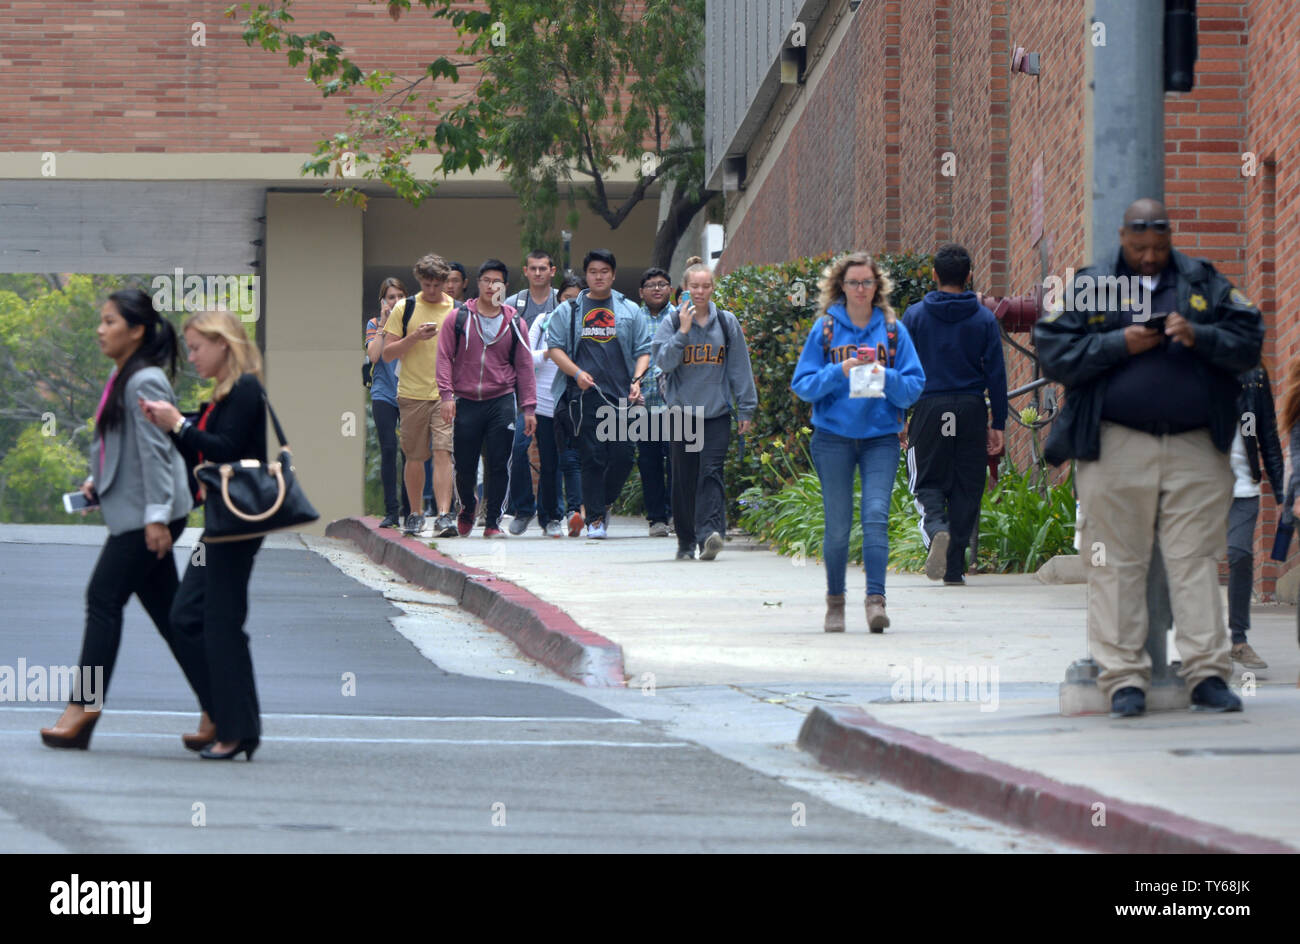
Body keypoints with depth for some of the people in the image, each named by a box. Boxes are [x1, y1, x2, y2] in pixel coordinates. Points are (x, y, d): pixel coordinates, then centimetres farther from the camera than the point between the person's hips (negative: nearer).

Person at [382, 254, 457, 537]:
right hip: (412, 394, 1)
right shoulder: (405, 309, 5)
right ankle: (415, 514, 23)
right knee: (414, 458, 7)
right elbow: (387, 353, 3)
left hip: (447, 394, -1)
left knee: (443, 453, -14)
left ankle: (444, 515, -19)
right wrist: (414, 337, -12)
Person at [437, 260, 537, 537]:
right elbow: (445, 357, 3)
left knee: (498, 465, -4)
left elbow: (524, 367, 9)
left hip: (501, 402, 0)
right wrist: (446, 395, -8)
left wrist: (529, 408, 4)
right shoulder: (459, 319, 4)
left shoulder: (514, 324, 7)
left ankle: (493, 522, 4)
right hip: (466, 401, 0)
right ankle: (467, 508, 30)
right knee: (465, 465, 3)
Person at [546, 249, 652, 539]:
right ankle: (595, 519, -1)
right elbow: (554, 347, 7)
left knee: (622, 455, -6)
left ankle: (602, 503, 16)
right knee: (592, 458, -6)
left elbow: (643, 351, 14)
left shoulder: (630, 310, 14)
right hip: (584, 394, -1)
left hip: (621, 394, 1)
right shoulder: (568, 311, 10)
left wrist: (637, 380, -4)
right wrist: (577, 373, -9)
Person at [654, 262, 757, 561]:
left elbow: (739, 368, 10)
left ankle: (709, 531, -27)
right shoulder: (672, 323, 4)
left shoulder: (727, 323, 7)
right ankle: (686, 541, 14)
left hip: (717, 413, 0)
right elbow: (664, 361, -7)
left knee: (711, 472, -14)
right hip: (682, 410, 0)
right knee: (684, 478, 4)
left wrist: (746, 409, 8)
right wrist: (683, 332, -16)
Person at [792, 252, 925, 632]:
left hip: (881, 436, 0)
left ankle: (875, 599, -18)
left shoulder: (893, 330, 5)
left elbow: (914, 386, 3)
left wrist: (885, 376, -15)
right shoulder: (825, 329, 4)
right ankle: (835, 601, 17)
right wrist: (839, 372, -14)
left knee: (876, 515, -14)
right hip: (834, 437, 0)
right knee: (837, 523, 2)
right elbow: (803, 384, 2)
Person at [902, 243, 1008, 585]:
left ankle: (936, 529, -25)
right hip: (971, 412, 1)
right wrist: (997, 424, 7)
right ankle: (955, 567, 5)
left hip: (929, 410, -1)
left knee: (928, 483, 6)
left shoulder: (914, 316, 2)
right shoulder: (984, 320, 3)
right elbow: (996, 374, 3)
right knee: (965, 490, 7)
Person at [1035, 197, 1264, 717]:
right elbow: (1053, 353, 0)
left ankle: (1209, 674, 0)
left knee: (1196, 561, -1)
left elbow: (1249, 342, 7)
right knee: (1117, 566, -2)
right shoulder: (1088, 287, 8)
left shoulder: (1204, 283, 12)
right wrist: (1119, 344, -10)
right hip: (1116, 449, -1)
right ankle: (1123, 679, 1)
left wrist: (1199, 337, -10)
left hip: (1196, 448, 1)